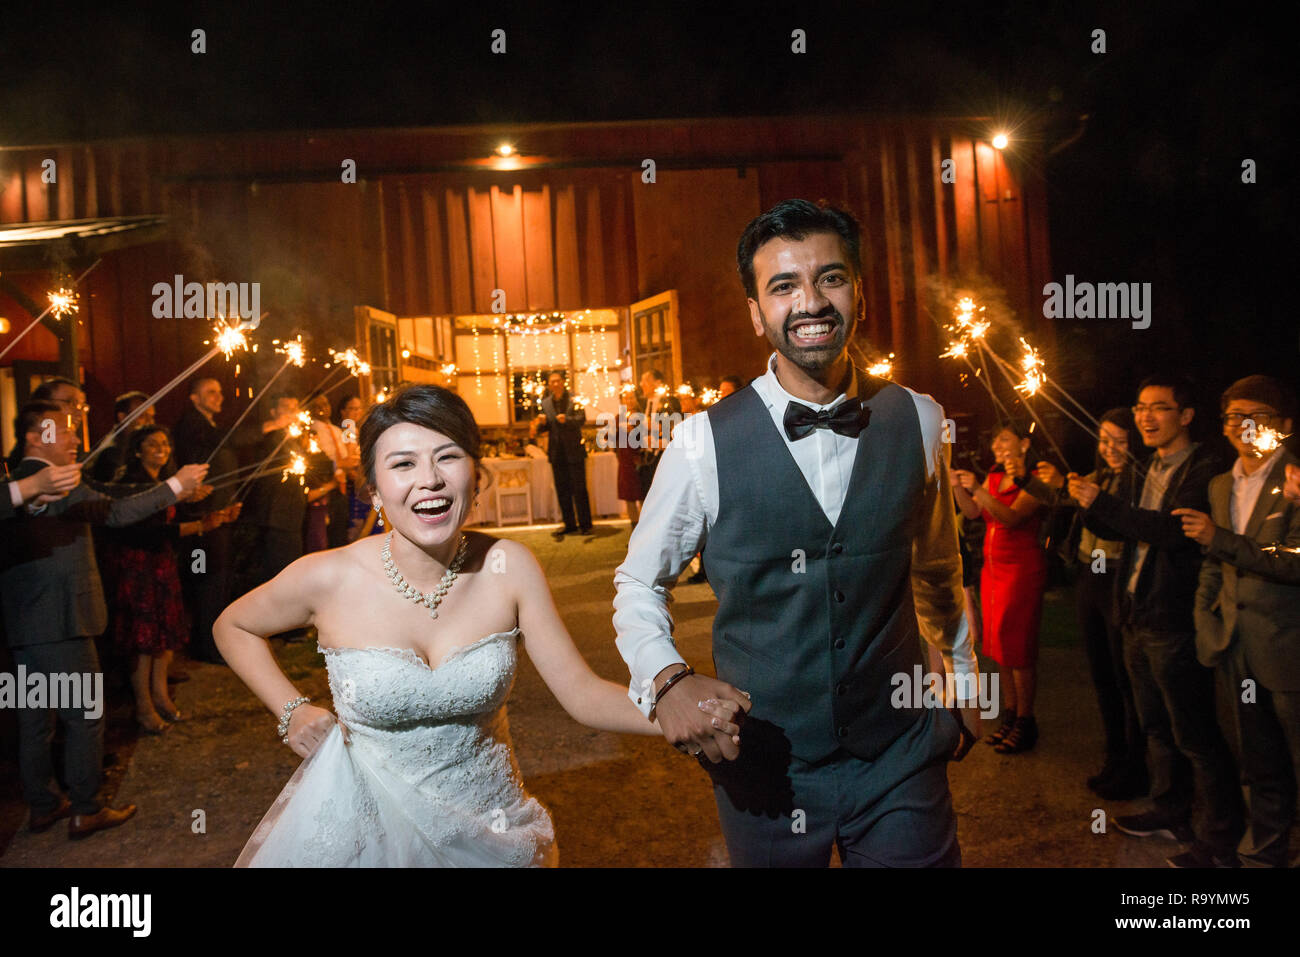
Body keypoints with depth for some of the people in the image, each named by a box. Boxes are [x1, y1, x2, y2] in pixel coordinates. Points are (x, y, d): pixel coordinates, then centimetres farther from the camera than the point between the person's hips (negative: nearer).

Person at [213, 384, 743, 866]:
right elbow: (232, 627, 3)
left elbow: (582, 692, -16)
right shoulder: (327, 578, -18)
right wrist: (293, 712, -8)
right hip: (367, 825, -1)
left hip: (487, 822, 2)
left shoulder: (508, 568, -15)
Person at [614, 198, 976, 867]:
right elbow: (639, 583, -1)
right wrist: (667, 680, -19)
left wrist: (962, 684, 19)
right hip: (765, 766, -1)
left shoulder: (918, 422, -4)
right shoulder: (704, 443, -13)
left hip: (900, 759, 2)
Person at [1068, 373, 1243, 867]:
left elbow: (1177, 529, -28)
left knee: (1194, 734, 0)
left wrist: (1104, 503, -25)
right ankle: (1170, 812, 35)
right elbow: (1116, 528, 15)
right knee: (1157, 727, 20)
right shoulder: (1147, 471, 14)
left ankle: (1220, 840, 13)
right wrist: (1089, 505, -5)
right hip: (1139, 617, 9)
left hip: (1176, 621, -9)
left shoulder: (1205, 470, -13)